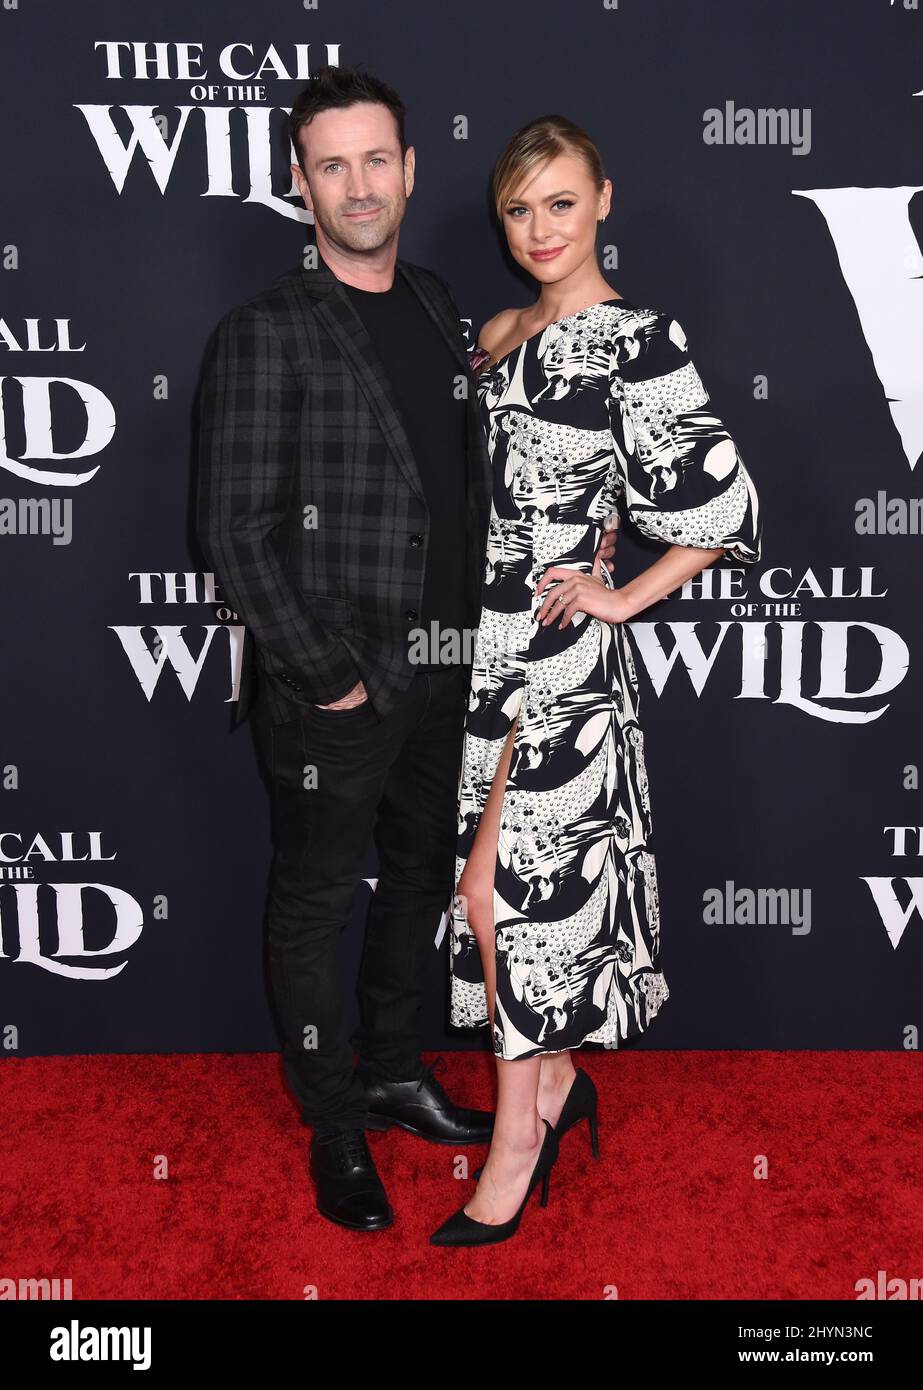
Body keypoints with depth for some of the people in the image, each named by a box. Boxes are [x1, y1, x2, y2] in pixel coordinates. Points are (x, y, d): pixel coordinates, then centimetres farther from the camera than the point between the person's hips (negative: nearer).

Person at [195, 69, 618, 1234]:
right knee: (316, 907, 9)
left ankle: (394, 1072, 41)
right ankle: (337, 1130, 28)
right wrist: (324, 678, -15)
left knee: (421, 882, 19)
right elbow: (235, 529, -15)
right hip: (334, 691, -7)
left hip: (437, 677, 7)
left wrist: (470, 634, 8)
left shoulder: (437, 311, 9)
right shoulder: (266, 332, -12)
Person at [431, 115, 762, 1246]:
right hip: (482, 638, 7)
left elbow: (727, 503, -12)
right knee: (532, 879, 12)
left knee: (502, 887, -4)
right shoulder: (499, 332, 12)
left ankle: (518, 1138, 12)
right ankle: (558, 1081, 31)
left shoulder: (636, 341, -9)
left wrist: (623, 597, -9)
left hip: (554, 650, -6)